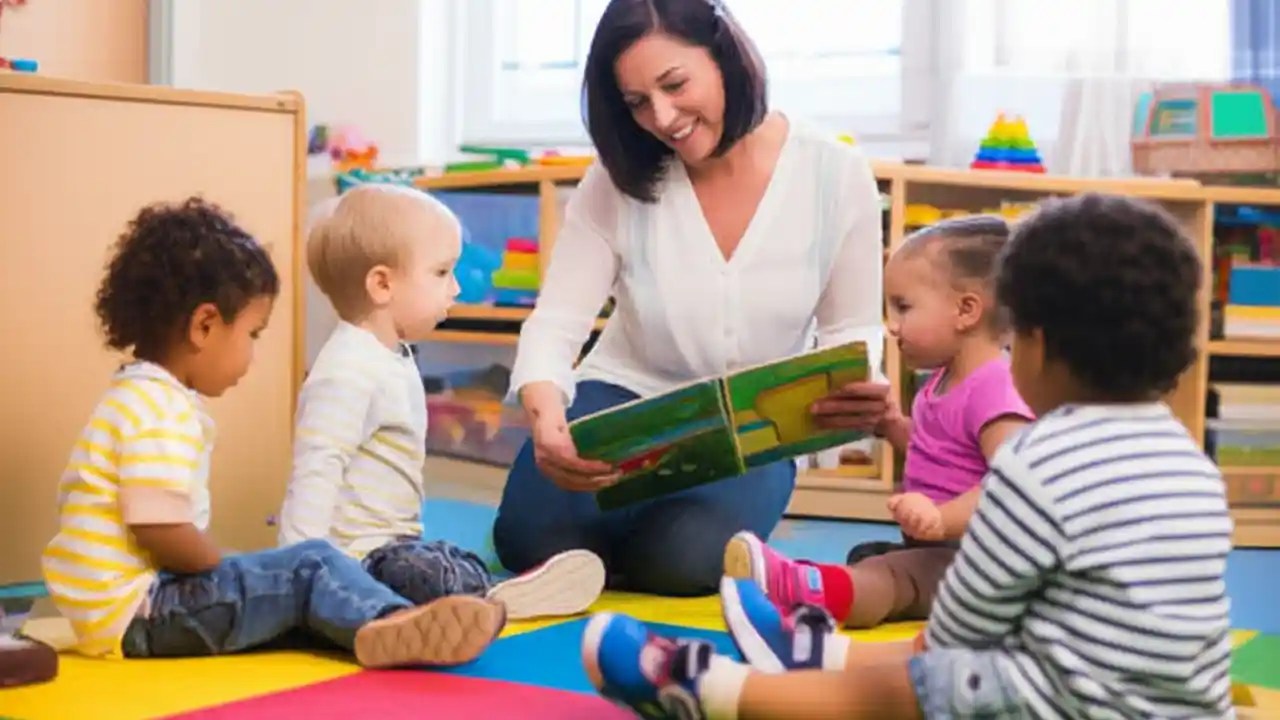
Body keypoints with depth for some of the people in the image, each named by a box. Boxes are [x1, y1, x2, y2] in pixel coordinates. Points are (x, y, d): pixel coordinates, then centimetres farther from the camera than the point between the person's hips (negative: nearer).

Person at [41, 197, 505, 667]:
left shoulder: (143, 396, 16)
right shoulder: (161, 410, -18)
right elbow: (161, 531, -24)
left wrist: (232, 574, 8)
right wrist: (229, 575, -7)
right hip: (133, 612, -10)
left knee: (297, 592, 4)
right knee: (311, 568, -12)